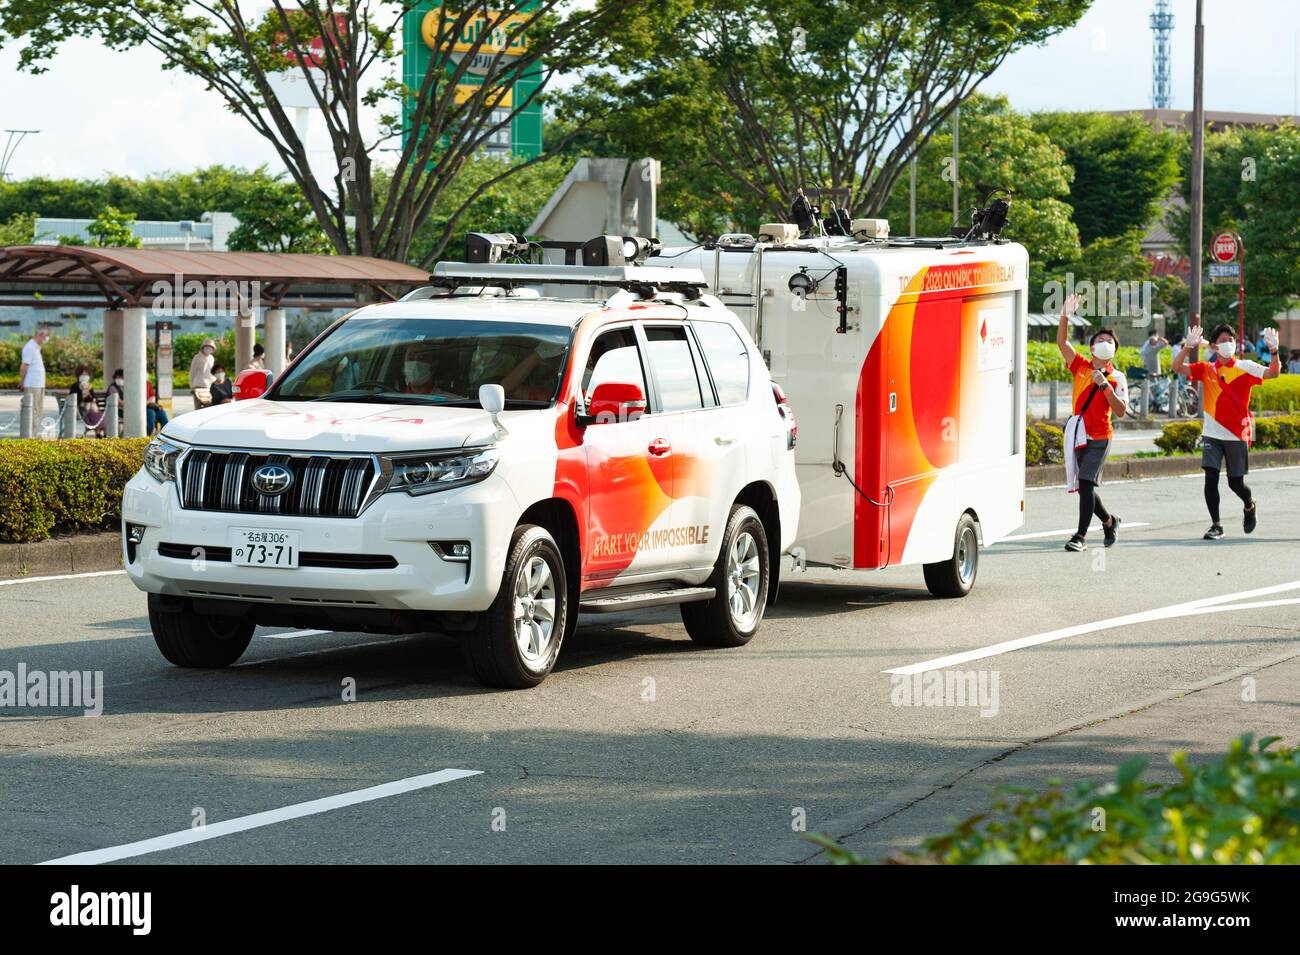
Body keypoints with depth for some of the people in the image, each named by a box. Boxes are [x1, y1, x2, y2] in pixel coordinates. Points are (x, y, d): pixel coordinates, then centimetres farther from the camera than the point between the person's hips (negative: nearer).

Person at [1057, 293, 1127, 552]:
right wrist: (1065, 316, -15)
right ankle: (1108, 521, 35)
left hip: (1099, 436, -4)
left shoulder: (1116, 378, -1)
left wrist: (1104, 385, -18)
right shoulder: (1080, 366, 8)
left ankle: (1081, 536, -14)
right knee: (1084, 485, 11)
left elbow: (1120, 411, -9)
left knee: (1086, 482, -15)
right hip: (1078, 433, 4)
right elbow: (1061, 342, -2)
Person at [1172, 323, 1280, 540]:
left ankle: (1249, 506, 40)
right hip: (1212, 435, 1)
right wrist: (1188, 347, -27)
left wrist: (1273, 352, -33)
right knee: (1211, 478, -10)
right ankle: (1216, 526, 0)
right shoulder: (1206, 369, 2)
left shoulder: (1245, 367, -2)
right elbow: (1177, 367, -9)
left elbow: (1273, 373, -14)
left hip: (1237, 435, -1)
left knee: (1236, 482, 6)